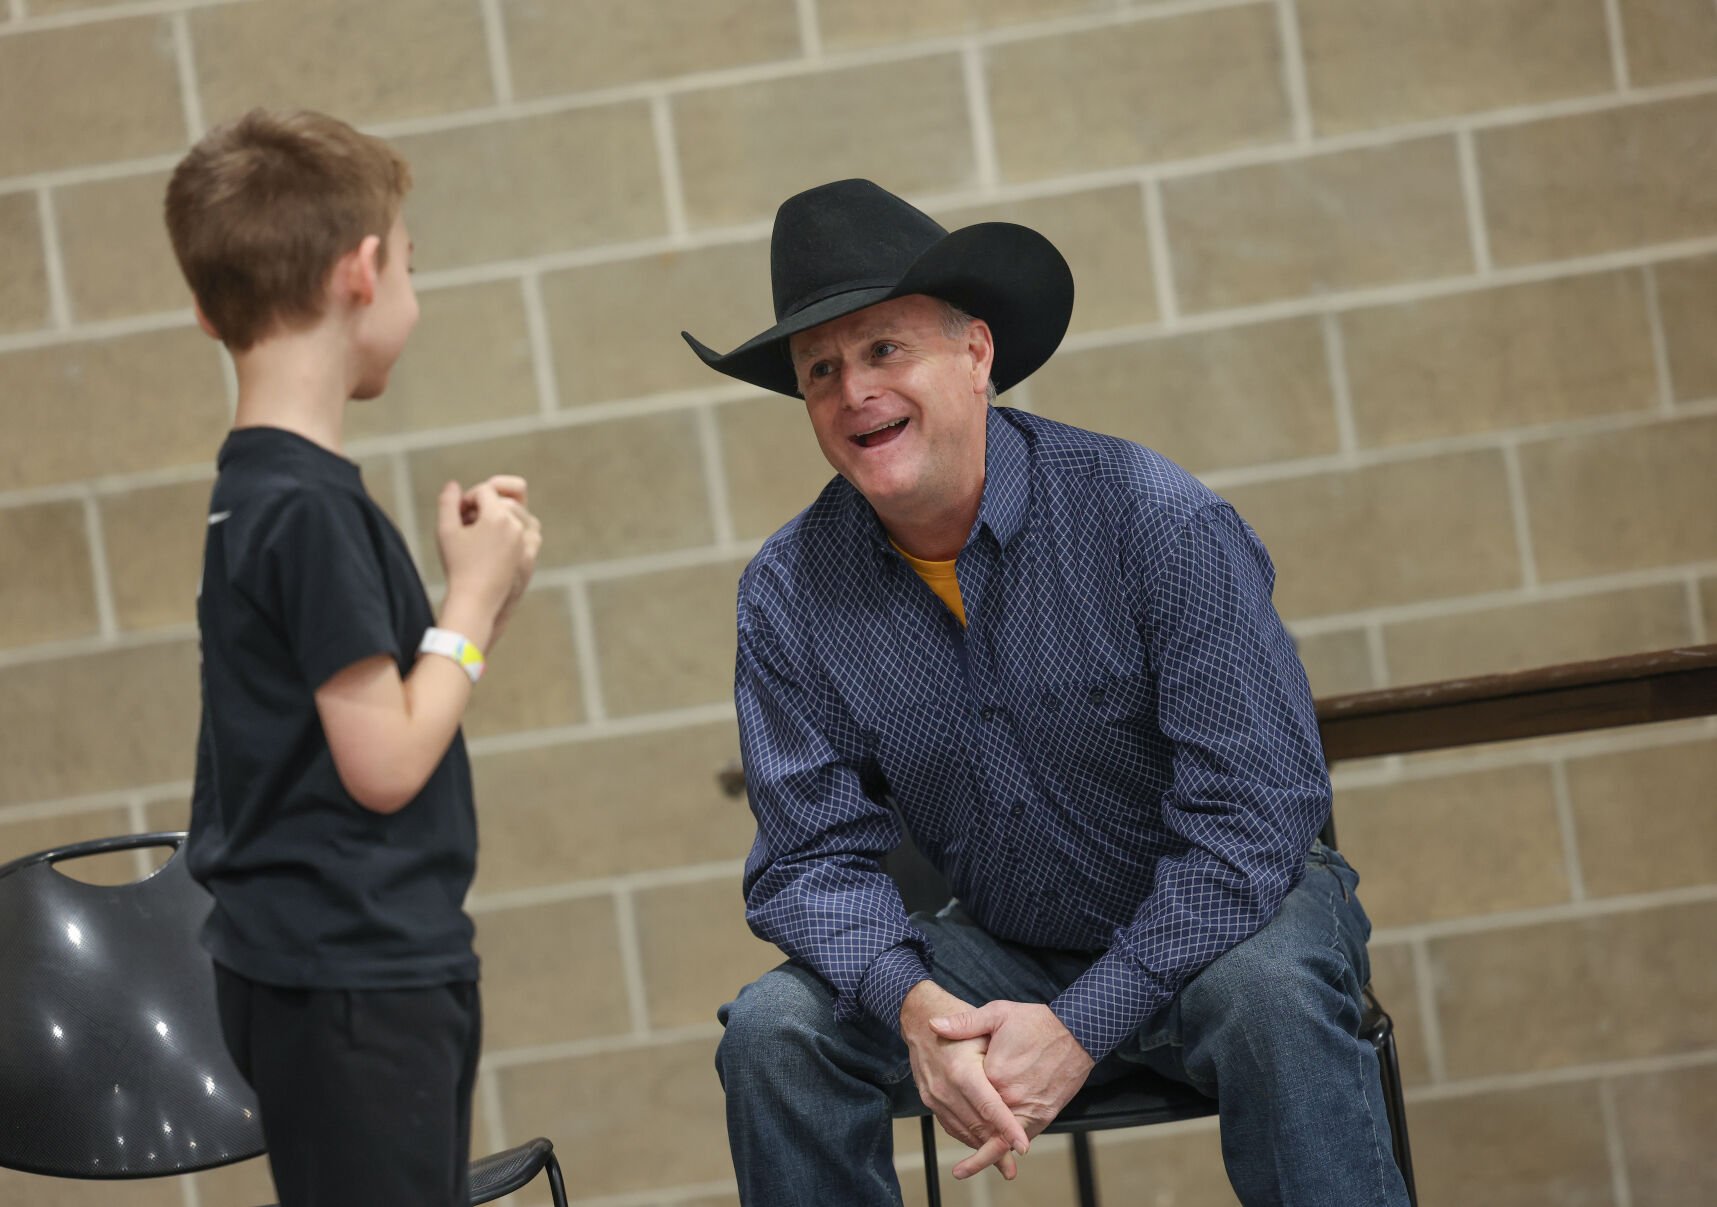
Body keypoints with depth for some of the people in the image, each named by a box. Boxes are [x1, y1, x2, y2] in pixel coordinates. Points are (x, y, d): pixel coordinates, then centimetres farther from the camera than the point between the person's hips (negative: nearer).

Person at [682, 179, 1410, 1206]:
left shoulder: (1153, 519, -19)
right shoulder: (788, 598, -7)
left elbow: (1256, 807, -22)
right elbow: (817, 852, -5)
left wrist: (1082, 1027, -27)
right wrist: (914, 1004, -28)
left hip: (1223, 918, -3)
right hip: (1007, 950, 3)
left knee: (1270, 994, -37)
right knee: (776, 1031, -20)